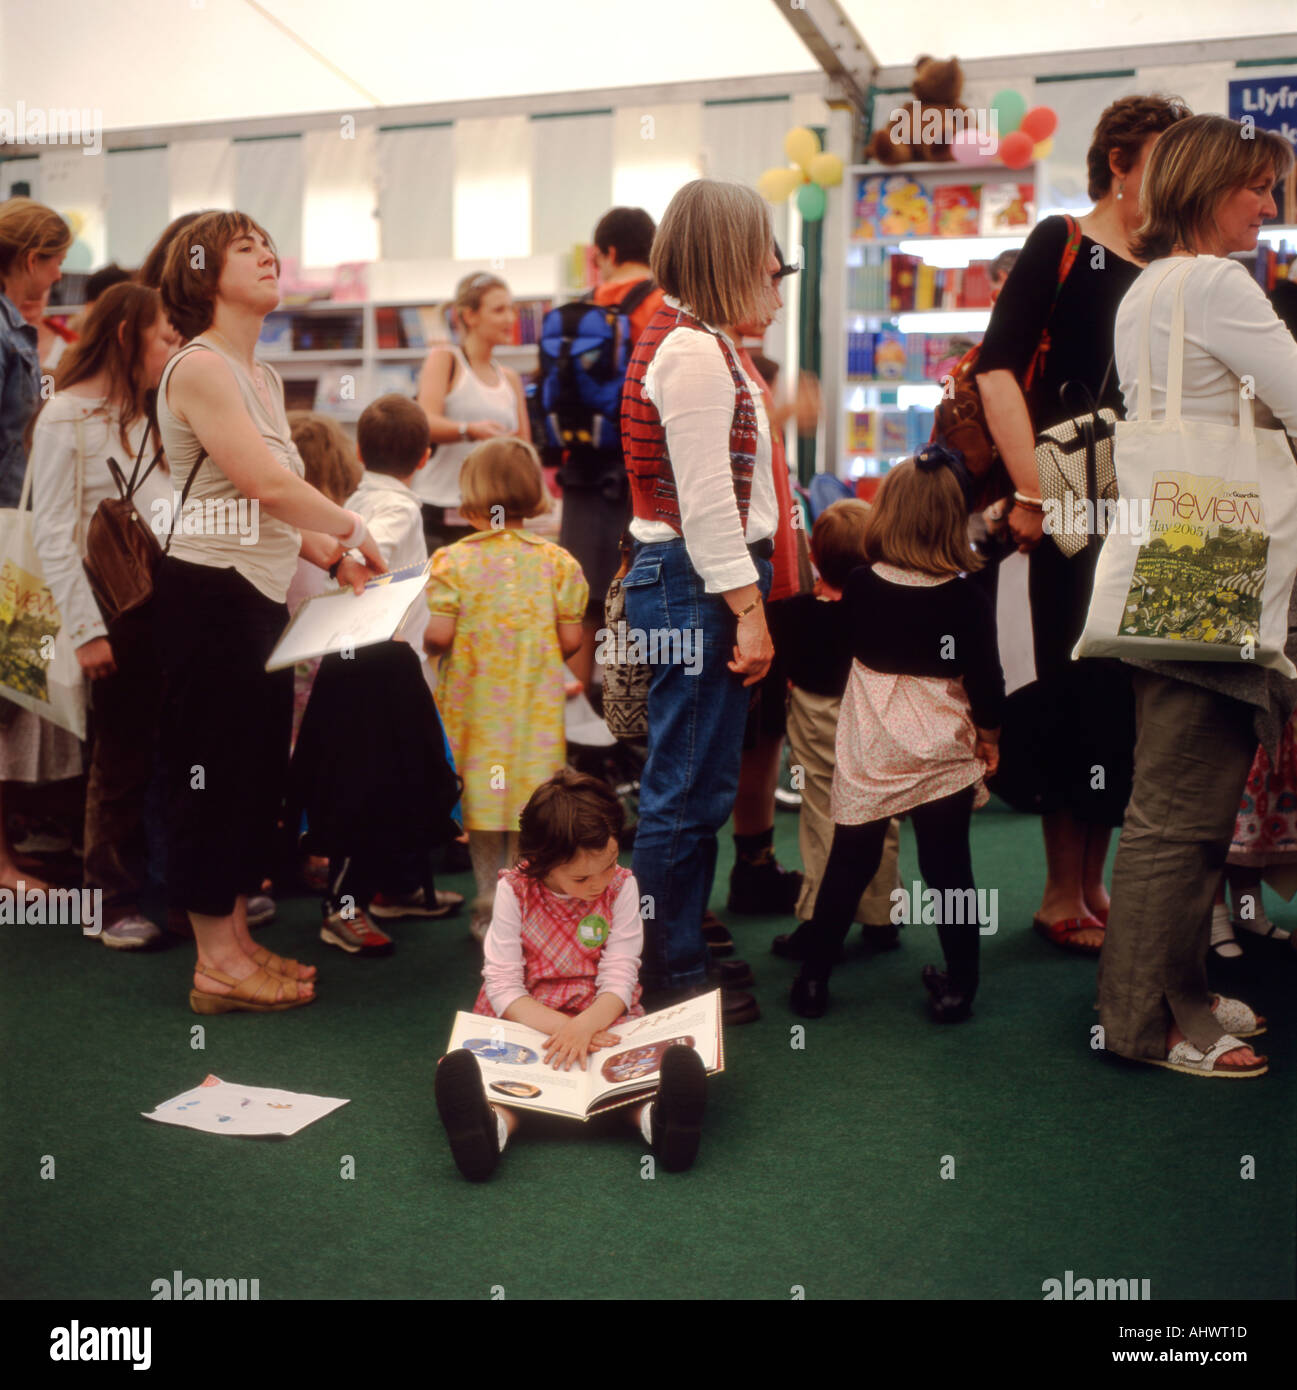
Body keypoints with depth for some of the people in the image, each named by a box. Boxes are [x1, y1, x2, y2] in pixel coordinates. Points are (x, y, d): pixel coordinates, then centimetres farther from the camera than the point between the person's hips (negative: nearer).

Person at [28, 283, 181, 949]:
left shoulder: (155, 414, 17)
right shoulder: (65, 417, -3)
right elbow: (52, 535, -7)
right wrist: (86, 629, -12)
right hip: (120, 609, -5)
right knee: (123, 761, 3)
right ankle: (116, 902, 16)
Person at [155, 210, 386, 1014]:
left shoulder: (266, 378, 16)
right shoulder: (200, 369, -12)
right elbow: (266, 484, -20)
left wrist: (333, 556, 6)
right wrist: (352, 528, -8)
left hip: (263, 594, 9)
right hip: (211, 593, -9)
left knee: (260, 770, 13)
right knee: (214, 774, -2)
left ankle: (237, 940, 25)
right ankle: (217, 966, 8)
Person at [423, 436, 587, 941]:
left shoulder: (452, 560, -8)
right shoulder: (555, 560, -3)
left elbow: (437, 636, -14)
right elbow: (571, 639, -2)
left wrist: (422, 639, 10)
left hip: (474, 705, 0)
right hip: (535, 707, 1)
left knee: (482, 803, 10)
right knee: (529, 805, 8)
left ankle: (490, 907, 16)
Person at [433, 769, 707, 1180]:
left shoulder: (621, 887, -2)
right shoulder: (514, 890, -5)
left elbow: (619, 978, -7)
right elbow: (502, 986, -8)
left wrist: (584, 1025, -28)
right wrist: (560, 1027, -23)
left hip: (600, 1019, 1)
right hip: (525, 1021, -1)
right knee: (457, 1065, -31)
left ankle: (652, 1116, -60)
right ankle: (496, 1124, -60)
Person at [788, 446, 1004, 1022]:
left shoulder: (860, 586, -3)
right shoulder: (966, 597, -9)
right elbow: (985, 677, -7)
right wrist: (988, 734, 7)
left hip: (868, 755, 2)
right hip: (942, 753, -1)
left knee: (848, 863, 11)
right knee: (948, 868, 9)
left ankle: (812, 979, 15)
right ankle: (957, 986, 16)